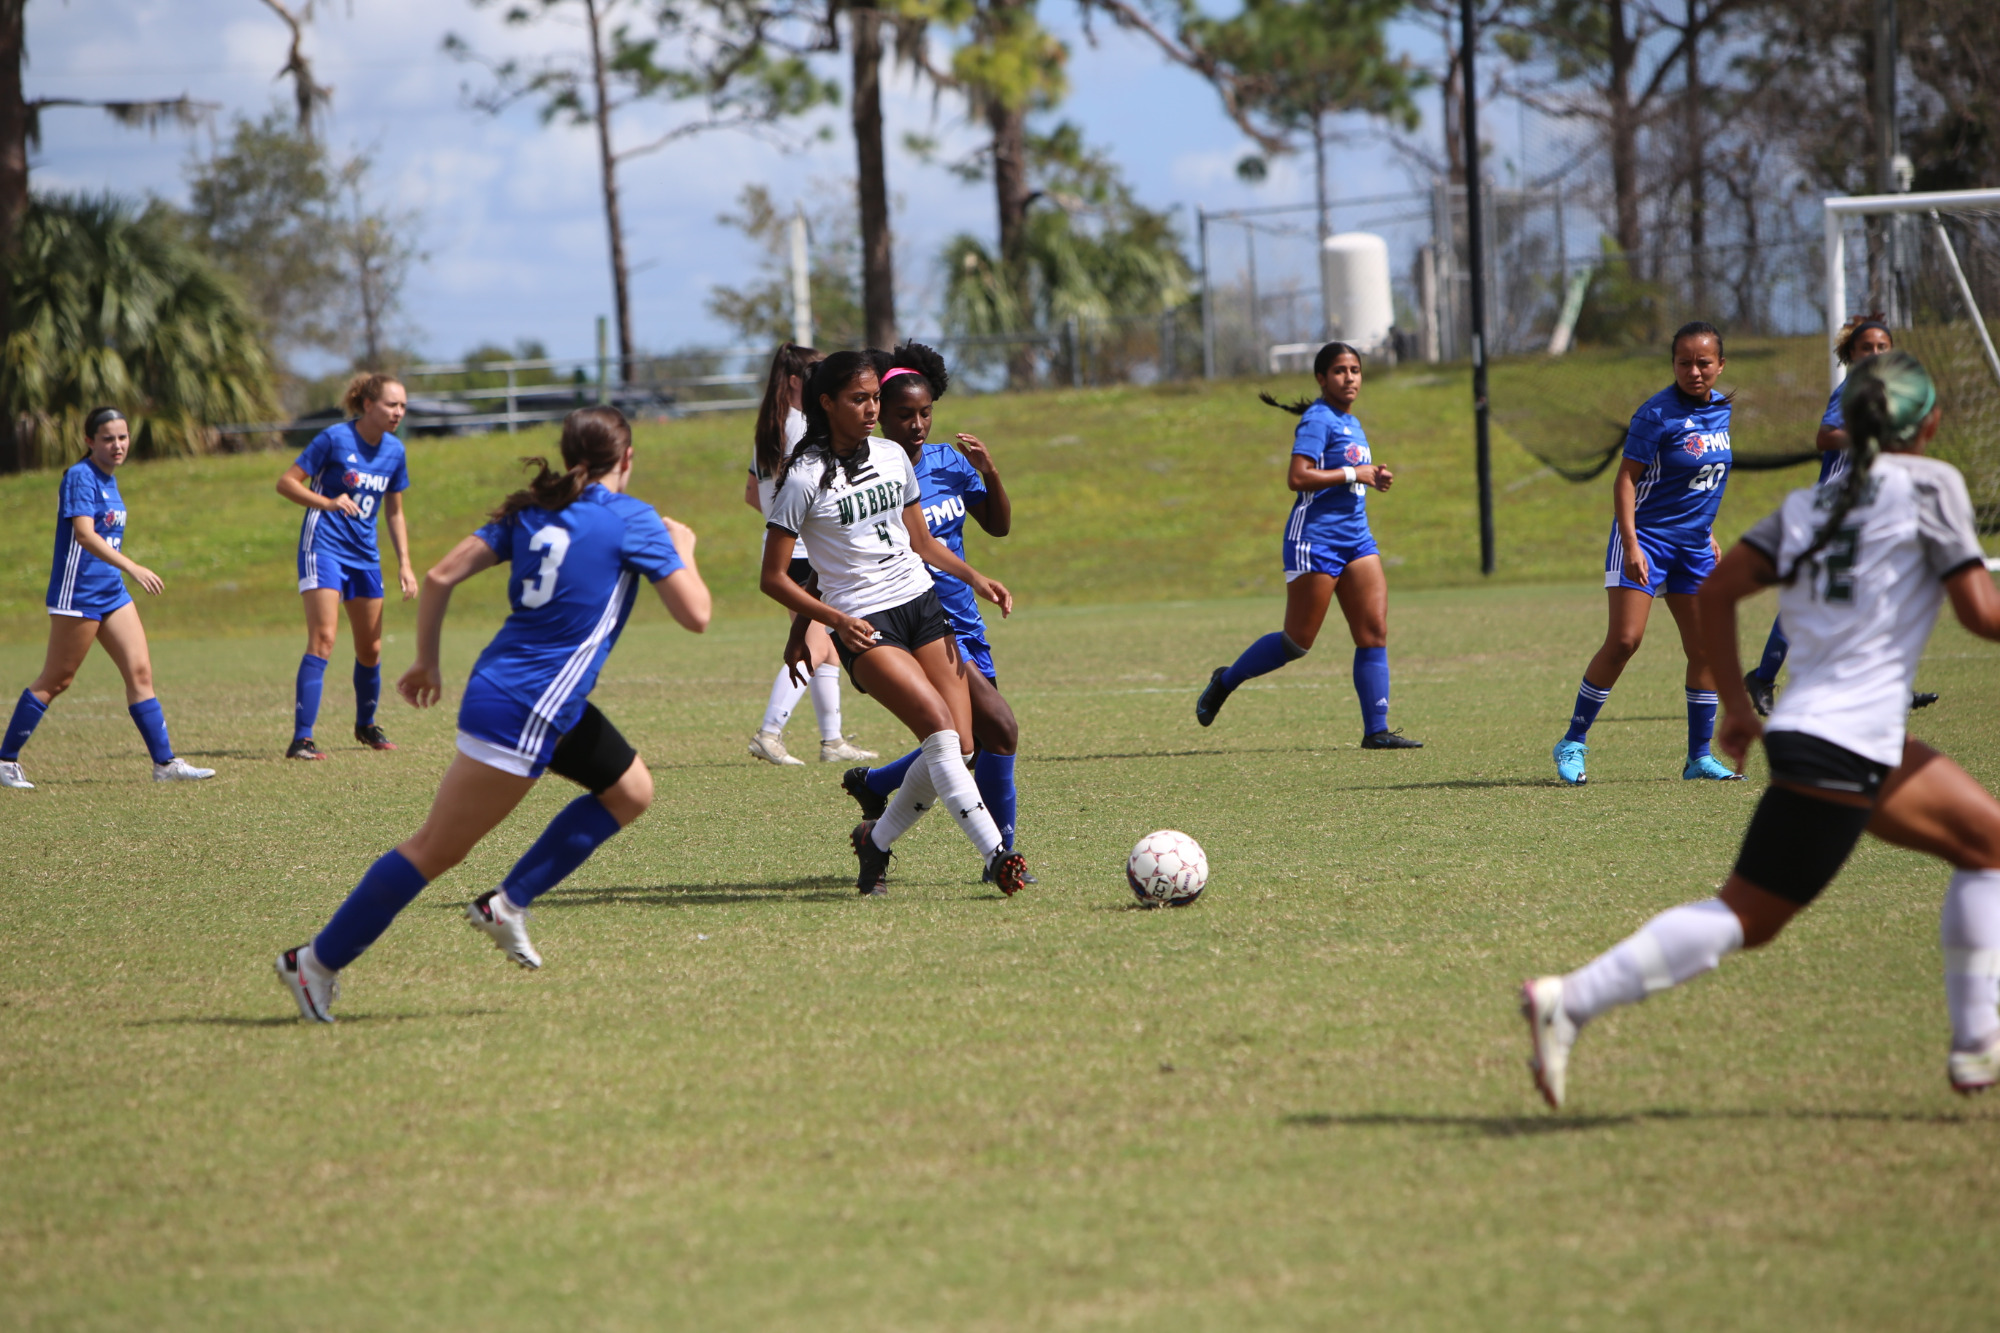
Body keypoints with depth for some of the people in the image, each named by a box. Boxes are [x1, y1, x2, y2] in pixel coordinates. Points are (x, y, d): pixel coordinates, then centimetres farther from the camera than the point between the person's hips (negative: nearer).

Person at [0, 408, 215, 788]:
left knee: (140, 672, 1)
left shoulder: (109, 479, 13)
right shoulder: (80, 477, -14)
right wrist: (132, 567, -36)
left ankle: (165, 763, 1)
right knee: (56, 680, -2)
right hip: (77, 595, -8)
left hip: (112, 593, 8)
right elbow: (84, 533, -27)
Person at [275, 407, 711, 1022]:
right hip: (522, 715, -9)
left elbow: (441, 576, 5)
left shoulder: (532, 511, 9)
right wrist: (682, 549, 9)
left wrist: (426, 662, 16)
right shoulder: (632, 520, -9)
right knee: (436, 849, -2)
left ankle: (508, 902, 16)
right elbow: (695, 614, -9)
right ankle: (317, 961, 3)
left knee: (630, 791, 17)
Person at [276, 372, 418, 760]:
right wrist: (327, 502, -26)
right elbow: (286, 482, -11)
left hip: (364, 554, 6)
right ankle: (301, 738, -20)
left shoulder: (394, 451, 6)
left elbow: (394, 512, 17)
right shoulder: (335, 438, -12)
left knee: (370, 648, 11)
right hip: (324, 546, -6)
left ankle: (366, 725, 35)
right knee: (323, 638, -18)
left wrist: (404, 564, 10)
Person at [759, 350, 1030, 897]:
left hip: (922, 606, 6)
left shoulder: (893, 457, 10)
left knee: (959, 746, -5)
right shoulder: (805, 478, -8)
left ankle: (876, 840, 17)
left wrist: (975, 578, 7)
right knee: (941, 728, -24)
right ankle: (995, 856, -27)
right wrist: (835, 620, -18)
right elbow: (774, 578, -6)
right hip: (864, 625, -6)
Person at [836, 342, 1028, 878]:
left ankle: (870, 784, 31)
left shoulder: (950, 463, 4)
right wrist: (802, 631, -15)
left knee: (972, 746, 12)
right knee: (1000, 730, -17)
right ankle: (1002, 855, -5)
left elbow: (999, 526, 12)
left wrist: (991, 473, -6)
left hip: (964, 623, 7)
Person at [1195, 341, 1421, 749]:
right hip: (1315, 539, -8)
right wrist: (1353, 474, -16)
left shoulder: (1352, 424, 17)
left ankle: (1376, 730, -5)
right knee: (1297, 642, -2)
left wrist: (1372, 478, 10)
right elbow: (1298, 477, -21)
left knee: (1375, 632, -4)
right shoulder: (1318, 419, -10)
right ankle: (1224, 682, 19)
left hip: (1356, 539, 8)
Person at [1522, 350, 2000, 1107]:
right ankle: (1570, 1002, -9)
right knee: (1746, 919, -4)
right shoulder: (1928, 484, -5)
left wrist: (1735, 703, 16)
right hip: (1842, 752, -9)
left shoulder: (1810, 504, 14)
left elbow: (1716, 589, 8)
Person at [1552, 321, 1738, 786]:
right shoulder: (1657, 413, -15)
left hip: (1693, 545, 7)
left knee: (1706, 649, 3)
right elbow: (1626, 479, -16)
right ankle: (1573, 744, -4)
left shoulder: (1721, 408, 7)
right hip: (1646, 537, -7)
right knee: (1623, 641, -14)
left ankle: (1700, 756, 12)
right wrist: (1631, 544, -24)